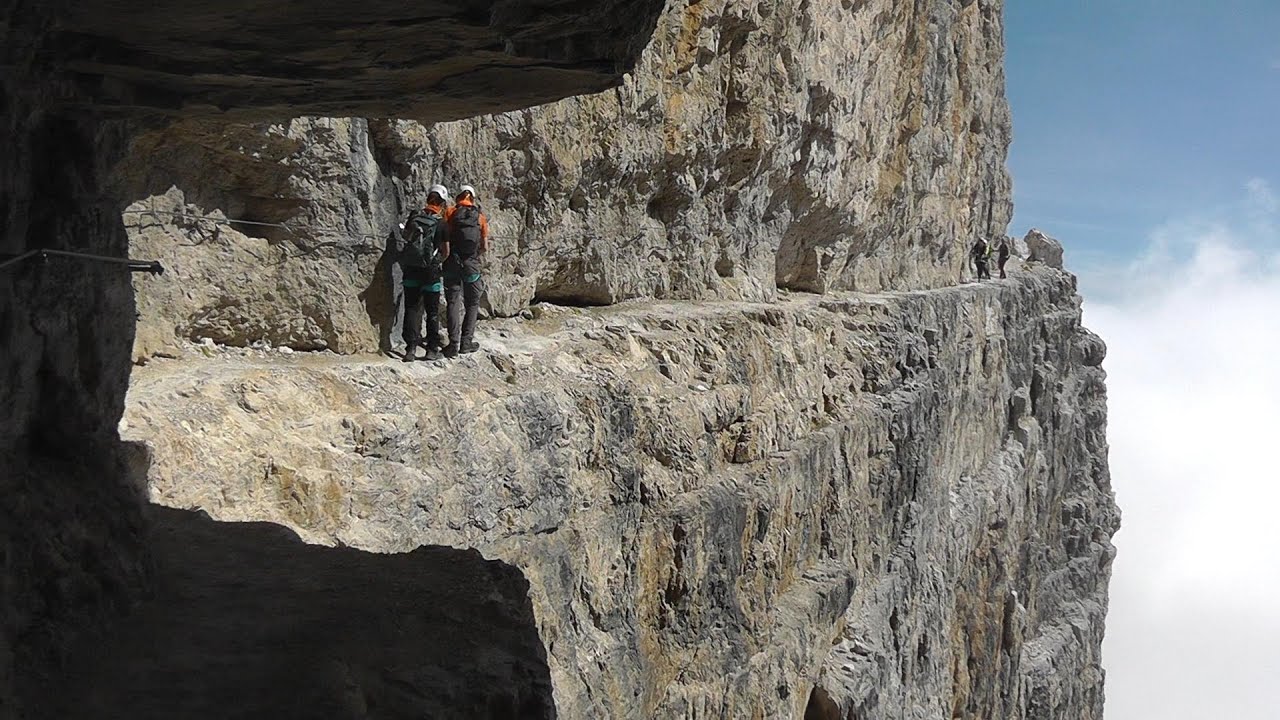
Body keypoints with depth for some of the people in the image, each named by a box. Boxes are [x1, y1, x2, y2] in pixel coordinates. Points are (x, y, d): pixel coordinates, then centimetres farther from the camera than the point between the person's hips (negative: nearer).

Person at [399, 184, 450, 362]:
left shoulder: (414, 216, 0)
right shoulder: (441, 224, -8)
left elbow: (405, 236, 15)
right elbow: (446, 252, -1)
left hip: (410, 269, 3)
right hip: (430, 271, -3)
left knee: (411, 309, 7)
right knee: (432, 312, 8)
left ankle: (410, 349, 0)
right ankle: (432, 349, 11)